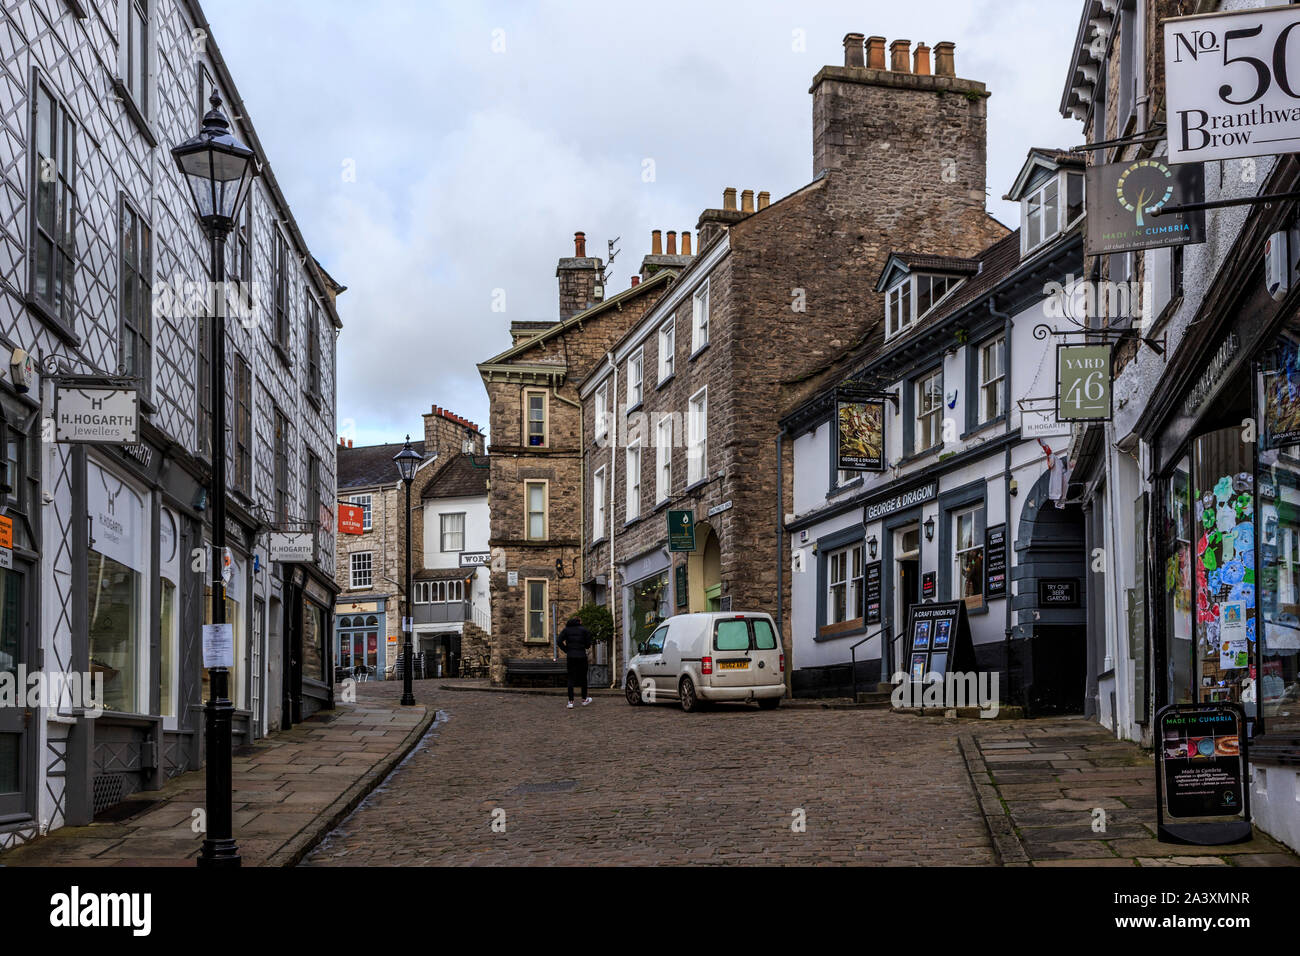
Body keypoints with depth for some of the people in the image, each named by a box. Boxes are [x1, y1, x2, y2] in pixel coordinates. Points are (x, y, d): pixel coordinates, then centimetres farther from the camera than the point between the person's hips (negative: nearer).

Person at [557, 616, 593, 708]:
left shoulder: (566, 630, 7)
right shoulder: (584, 630, 2)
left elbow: (560, 641, -4)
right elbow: (588, 644, -4)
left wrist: (566, 650, 4)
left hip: (570, 656, 1)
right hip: (582, 655, -1)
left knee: (571, 679, 4)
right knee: (583, 678, 12)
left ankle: (571, 701, -2)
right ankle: (584, 700, 20)